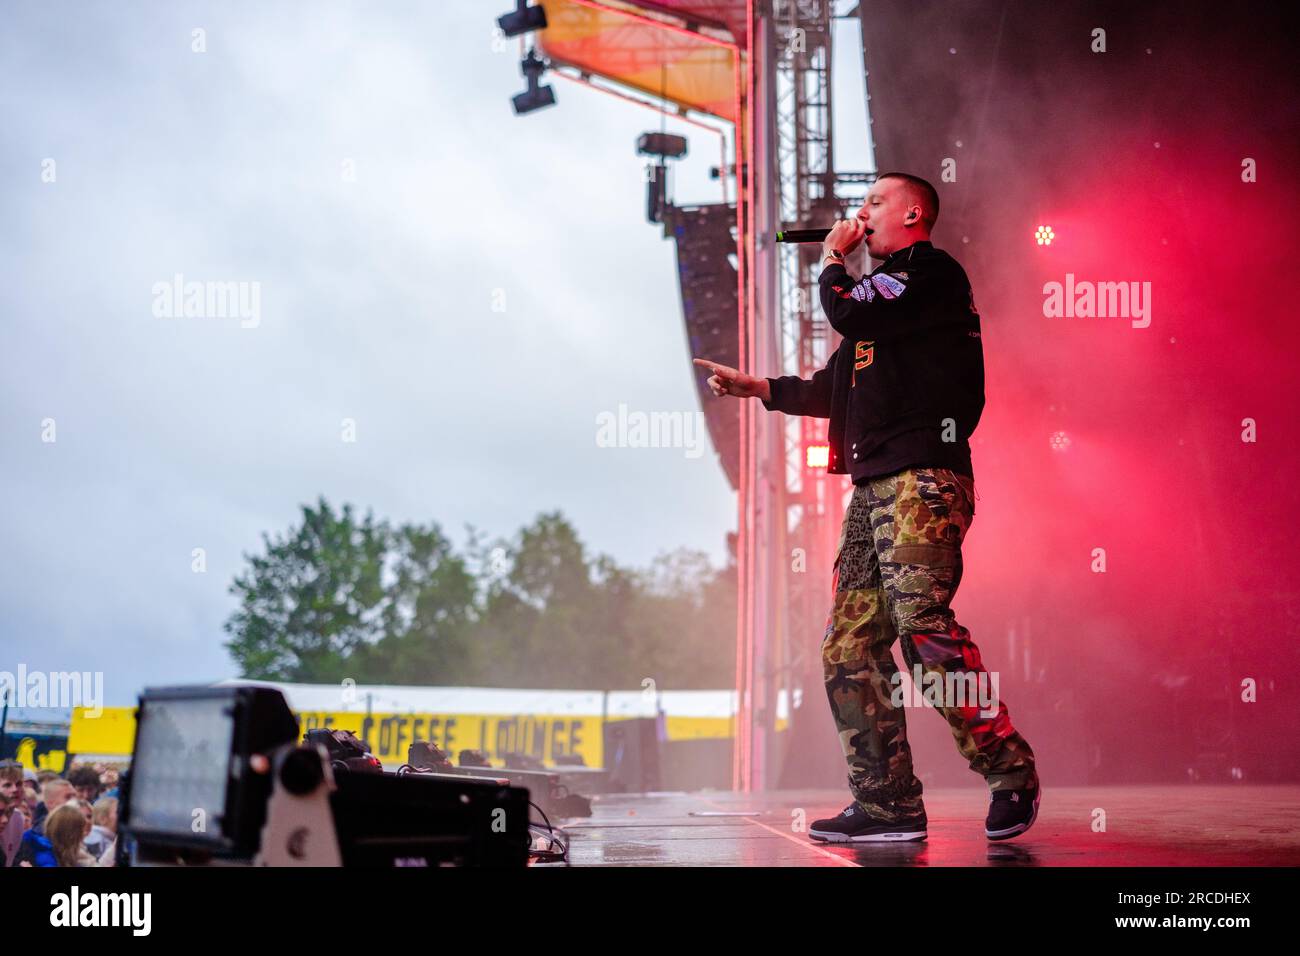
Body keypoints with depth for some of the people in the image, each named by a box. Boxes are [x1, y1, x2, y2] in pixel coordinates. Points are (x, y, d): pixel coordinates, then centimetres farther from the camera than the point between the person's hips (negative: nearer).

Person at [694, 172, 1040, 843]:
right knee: (849, 647, 1)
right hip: (873, 486, 10)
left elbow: (847, 312, -15)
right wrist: (756, 388, 28)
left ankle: (1010, 774, -11)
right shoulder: (888, 289, 29)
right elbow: (838, 389, 32)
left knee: (923, 626, -20)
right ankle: (888, 805, 2)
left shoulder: (931, 272, 0)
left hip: (921, 479, -10)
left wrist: (832, 258, 5)